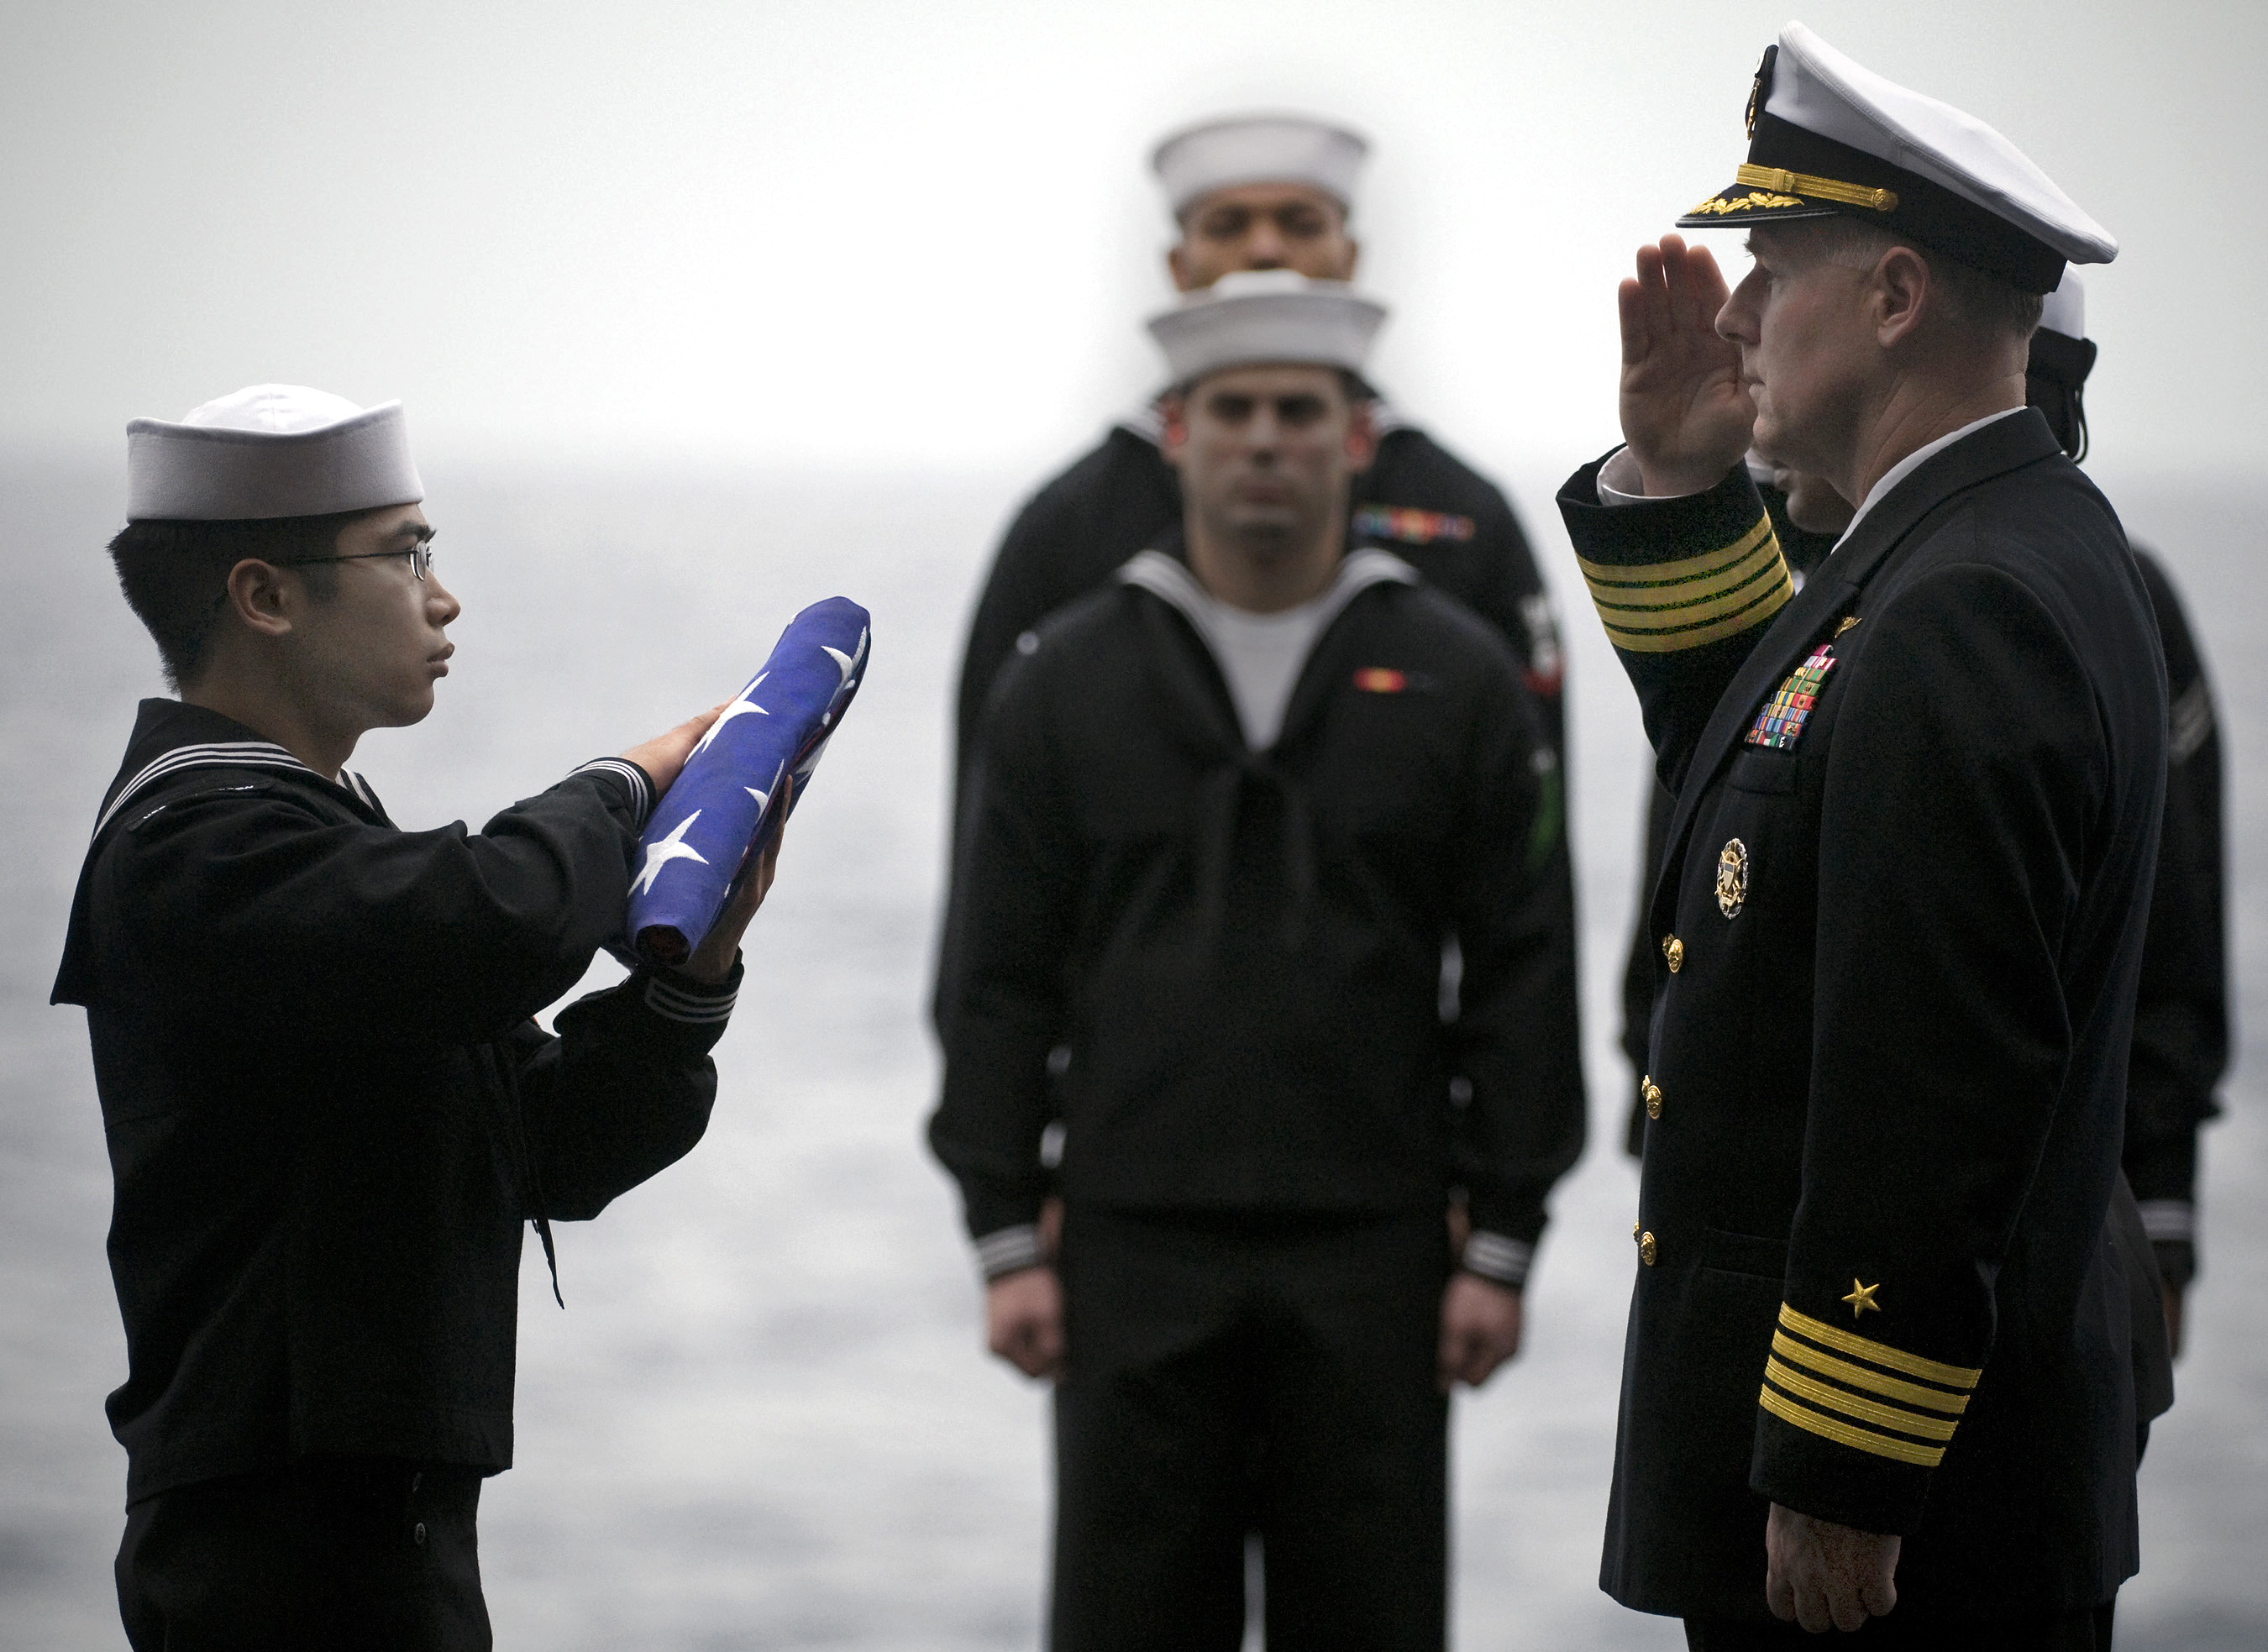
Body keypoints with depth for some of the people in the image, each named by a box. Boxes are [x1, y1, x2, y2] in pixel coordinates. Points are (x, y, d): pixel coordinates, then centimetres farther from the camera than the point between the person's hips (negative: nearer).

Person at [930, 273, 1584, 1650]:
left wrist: (1504, 1241, -2)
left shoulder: (1457, 679, 4)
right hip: (1136, 1249, 0)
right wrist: (1005, 1236, -1)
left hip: (1371, 1253, 0)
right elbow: (1001, 978, 5)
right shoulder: (1068, 683, 5)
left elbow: (1521, 974, 3)